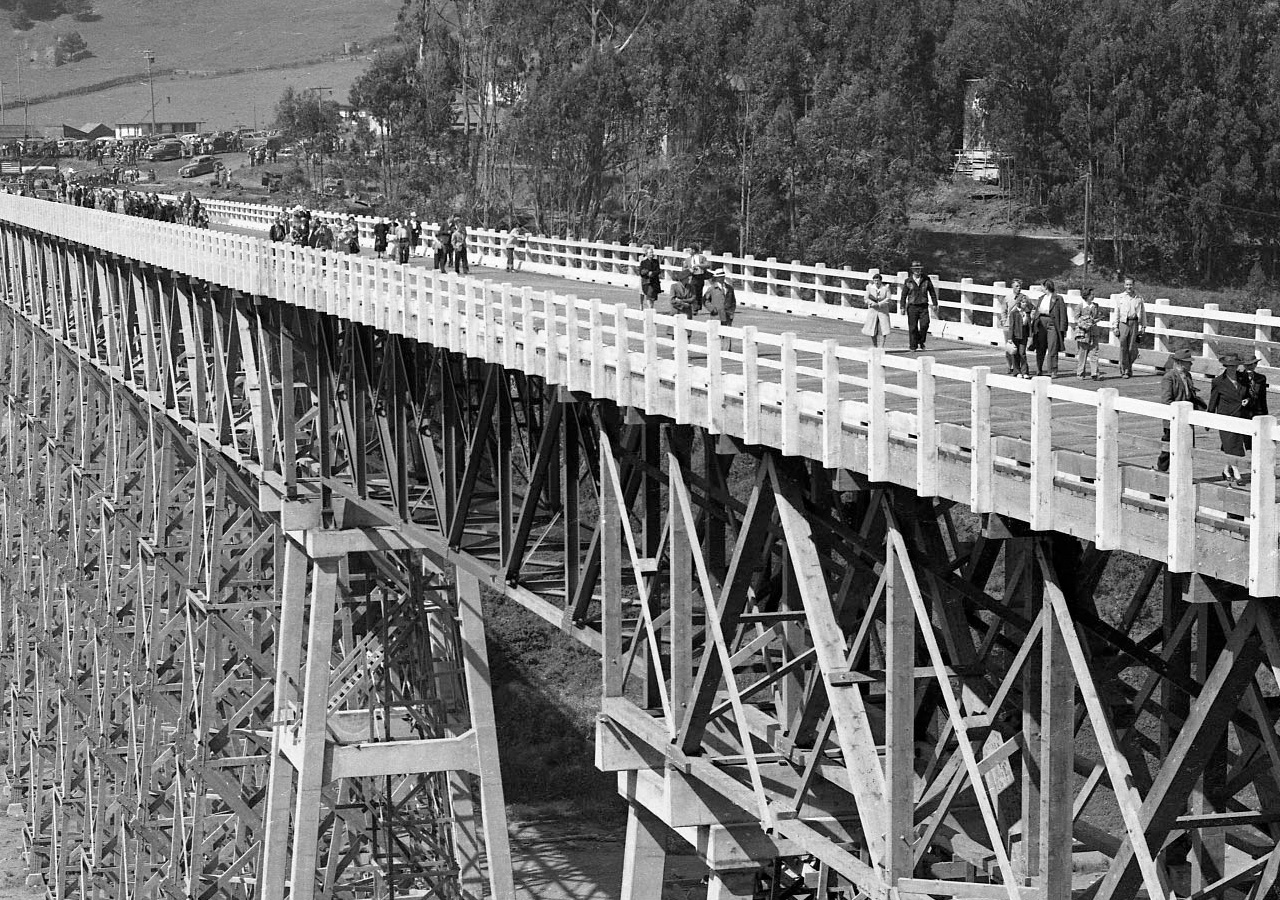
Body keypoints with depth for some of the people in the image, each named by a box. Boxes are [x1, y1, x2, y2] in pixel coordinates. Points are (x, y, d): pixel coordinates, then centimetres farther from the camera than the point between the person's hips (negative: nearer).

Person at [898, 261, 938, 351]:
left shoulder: (926, 280, 4)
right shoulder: (908, 281, 2)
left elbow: (932, 292, 11)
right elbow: (903, 294, 5)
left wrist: (935, 304, 8)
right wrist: (902, 306, 0)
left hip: (923, 306, 0)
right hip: (912, 306, 0)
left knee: (924, 325, -14)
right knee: (913, 327, -1)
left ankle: (921, 341, 9)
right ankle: (913, 346, 9)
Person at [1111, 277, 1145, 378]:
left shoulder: (1138, 298, 8)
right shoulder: (1120, 298, 8)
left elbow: (1142, 313, 13)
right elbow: (1116, 313, 10)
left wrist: (1143, 327, 10)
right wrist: (1115, 327, 4)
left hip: (1134, 324, 0)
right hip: (1123, 323, 0)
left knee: (1133, 349, -2)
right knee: (1123, 348, -5)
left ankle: (1129, 367, 21)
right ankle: (1124, 371, 1)